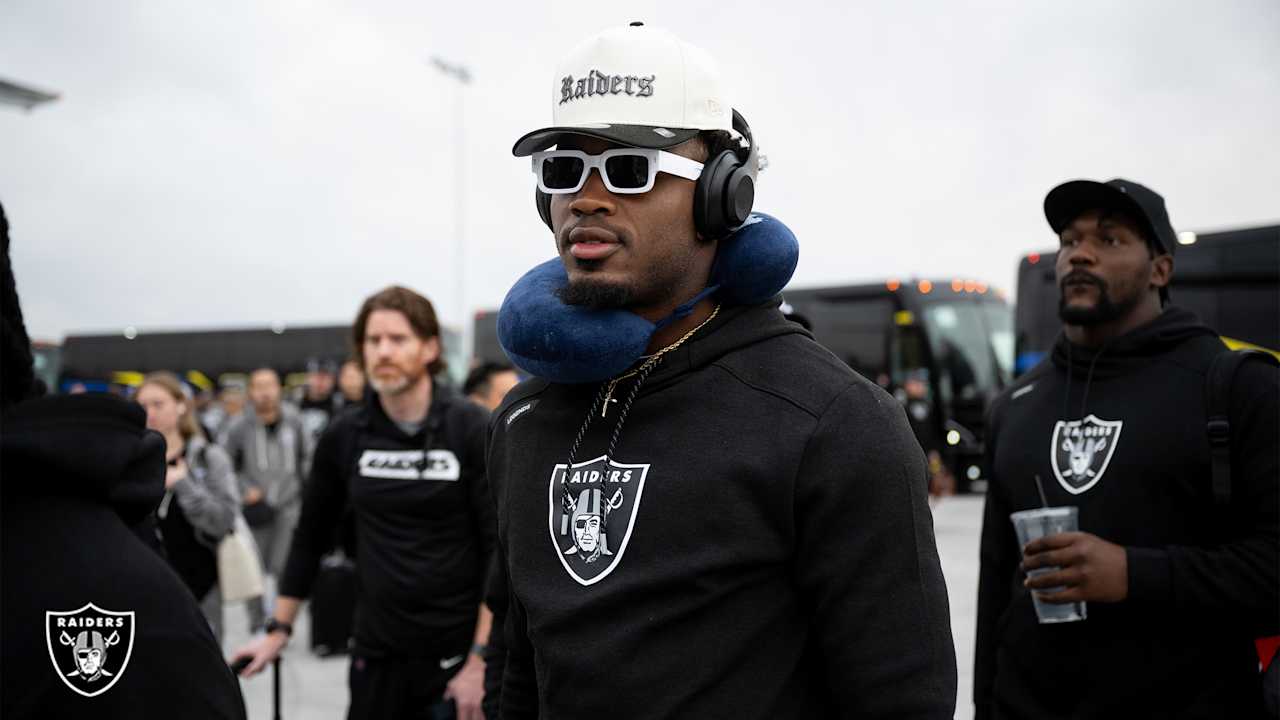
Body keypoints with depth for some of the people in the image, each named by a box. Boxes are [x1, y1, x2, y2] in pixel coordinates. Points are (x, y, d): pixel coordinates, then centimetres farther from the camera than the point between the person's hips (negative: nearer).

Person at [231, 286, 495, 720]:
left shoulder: (473, 432, -8)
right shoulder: (344, 437, 2)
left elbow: (503, 549, -10)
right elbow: (312, 536, 12)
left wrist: (481, 659, -14)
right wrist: (279, 631, 12)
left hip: (457, 656, -3)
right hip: (376, 655, 3)